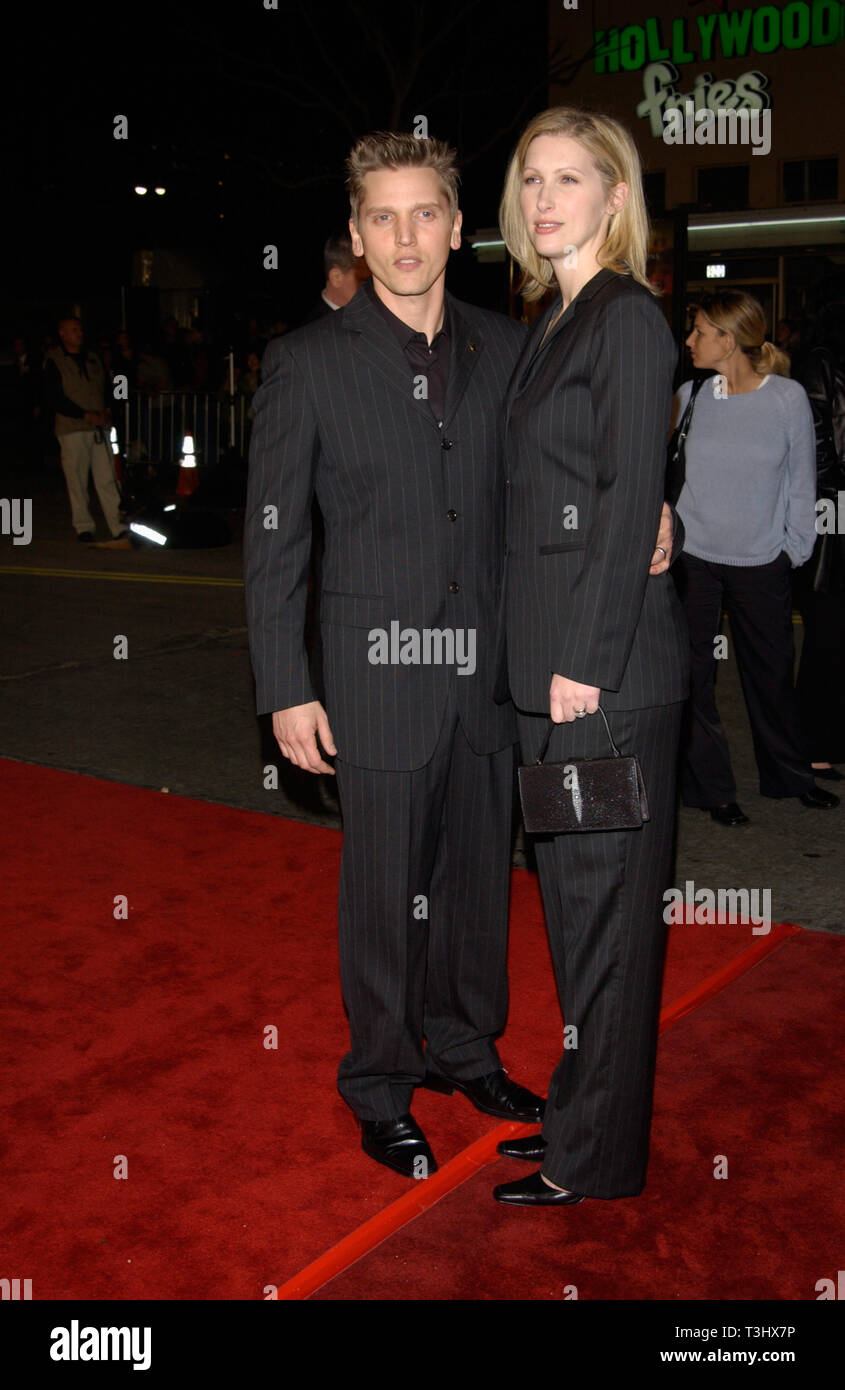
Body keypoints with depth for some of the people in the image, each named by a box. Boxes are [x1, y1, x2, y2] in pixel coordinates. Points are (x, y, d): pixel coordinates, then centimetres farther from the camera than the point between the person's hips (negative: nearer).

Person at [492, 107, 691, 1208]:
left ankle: (597, 1156, 16)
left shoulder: (629, 316, -10)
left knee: (605, 899, 1)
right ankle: (579, 1109, 32)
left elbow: (630, 500, -16)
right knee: (568, 891, 16)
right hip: (548, 656, 9)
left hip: (609, 661, -9)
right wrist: (545, 657, 13)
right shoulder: (550, 322, 17)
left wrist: (587, 660, -18)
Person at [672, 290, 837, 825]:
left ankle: (791, 775, 30)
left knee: (772, 672, 9)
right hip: (693, 559, 1)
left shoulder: (788, 397, -3)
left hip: (762, 562, -1)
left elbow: (801, 481, 4)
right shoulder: (691, 395, 1)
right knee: (694, 675, 2)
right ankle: (712, 786, 16)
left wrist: (795, 548, 2)